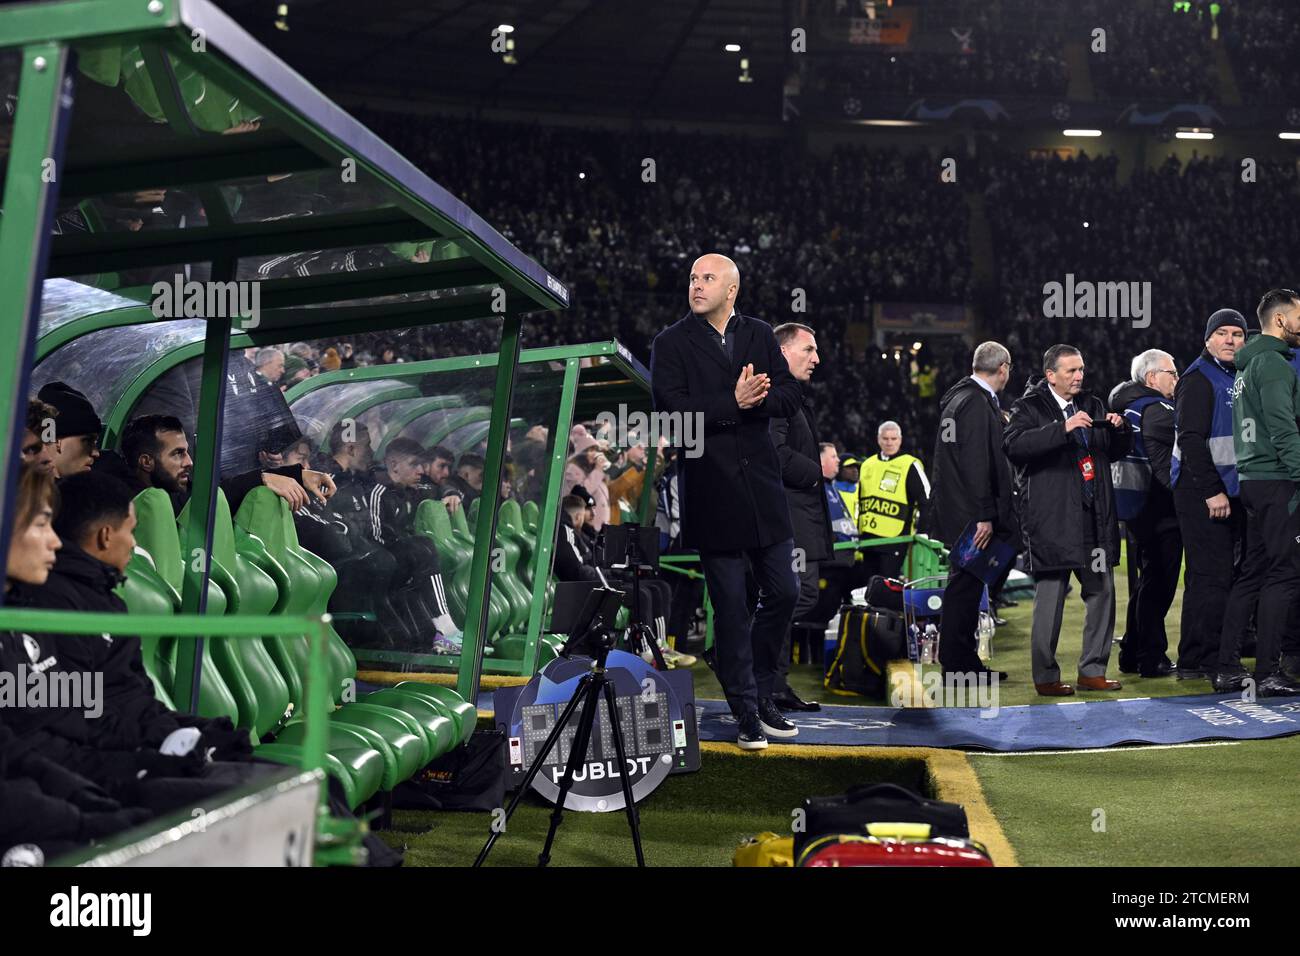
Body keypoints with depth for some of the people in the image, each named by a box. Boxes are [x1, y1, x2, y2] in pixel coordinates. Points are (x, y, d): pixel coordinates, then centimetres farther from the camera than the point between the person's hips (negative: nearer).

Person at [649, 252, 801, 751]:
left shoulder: (760, 335, 9)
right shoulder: (671, 343, -2)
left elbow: (790, 397, 3)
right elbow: (672, 410, -13)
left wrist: (753, 399, -16)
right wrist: (733, 401, -18)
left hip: (762, 485, 4)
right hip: (712, 492, -4)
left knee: (783, 592, 7)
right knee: (731, 607, 2)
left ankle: (760, 694, 25)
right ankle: (746, 713, 13)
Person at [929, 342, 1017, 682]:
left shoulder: (959, 397, 14)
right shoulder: (977, 403, -16)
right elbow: (976, 463, -21)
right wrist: (984, 516, -22)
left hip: (955, 511, 10)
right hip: (971, 514, -10)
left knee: (965, 584, 13)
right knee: (966, 584, -4)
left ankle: (963, 661, 20)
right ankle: (959, 666, 2)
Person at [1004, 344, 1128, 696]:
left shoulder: (1092, 405, 17)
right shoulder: (1030, 407, -3)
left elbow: (1115, 453, 22)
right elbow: (1013, 445, -21)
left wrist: (1118, 430, 0)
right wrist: (1062, 429, -28)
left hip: (1094, 518, 7)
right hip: (1052, 518, -6)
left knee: (1102, 591, 8)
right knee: (1050, 597, -4)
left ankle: (1092, 670, 19)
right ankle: (1045, 676, 5)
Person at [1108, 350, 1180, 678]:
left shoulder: (1126, 406, 15)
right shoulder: (1157, 409, -13)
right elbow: (1163, 462, -19)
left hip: (1132, 504, 10)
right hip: (1158, 507, -10)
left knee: (1144, 582, 16)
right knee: (1158, 583, -4)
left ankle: (1131, 656, 20)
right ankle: (1152, 659, -1)